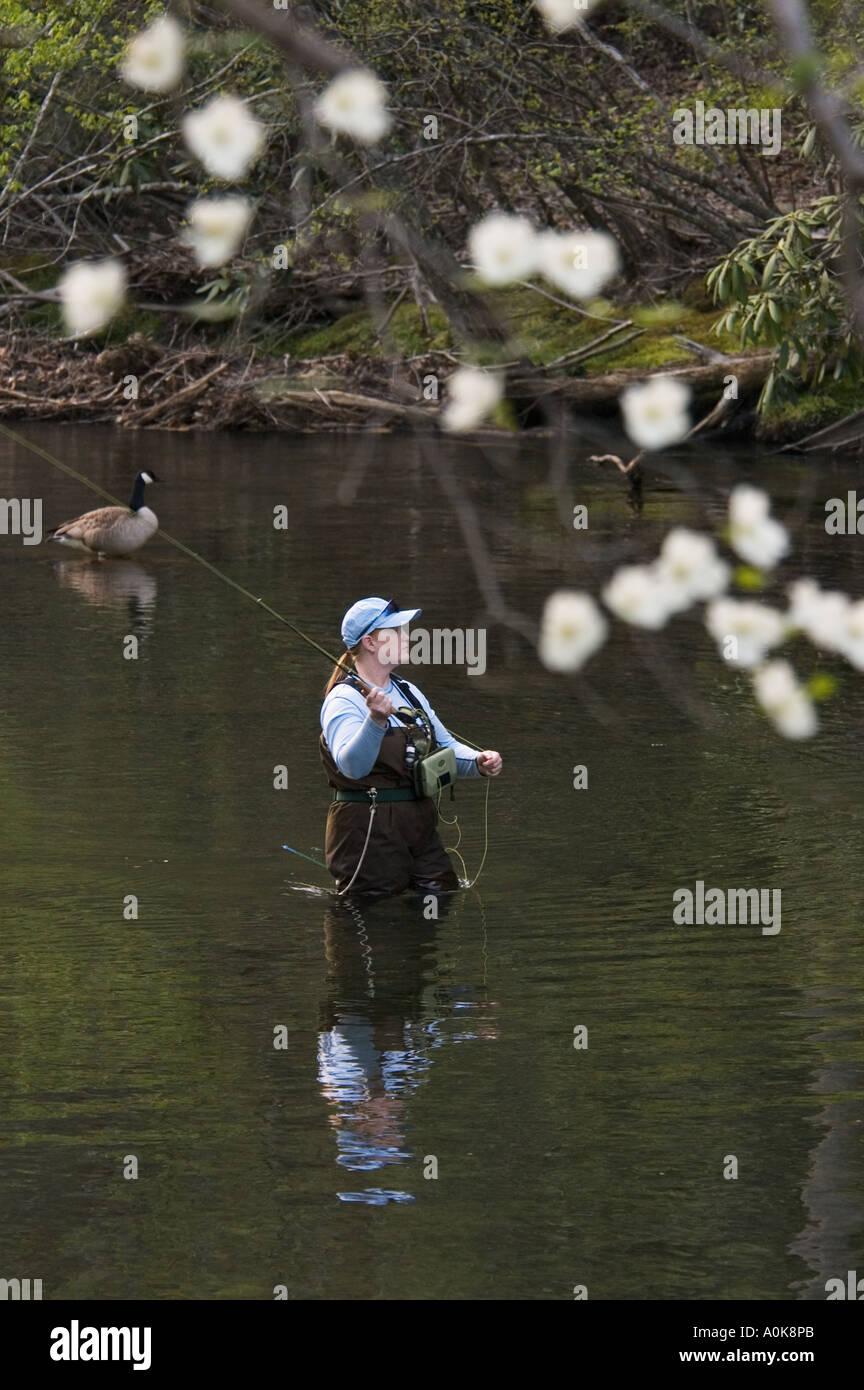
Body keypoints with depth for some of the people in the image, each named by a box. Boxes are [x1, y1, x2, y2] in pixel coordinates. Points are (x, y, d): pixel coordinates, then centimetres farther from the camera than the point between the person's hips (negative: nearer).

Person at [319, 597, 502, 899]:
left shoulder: (409, 693, 17)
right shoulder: (343, 701, -12)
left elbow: (446, 747, 21)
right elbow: (351, 764, -29)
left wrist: (478, 762, -1)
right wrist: (376, 720, -47)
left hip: (421, 827, 8)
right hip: (368, 832, -8)